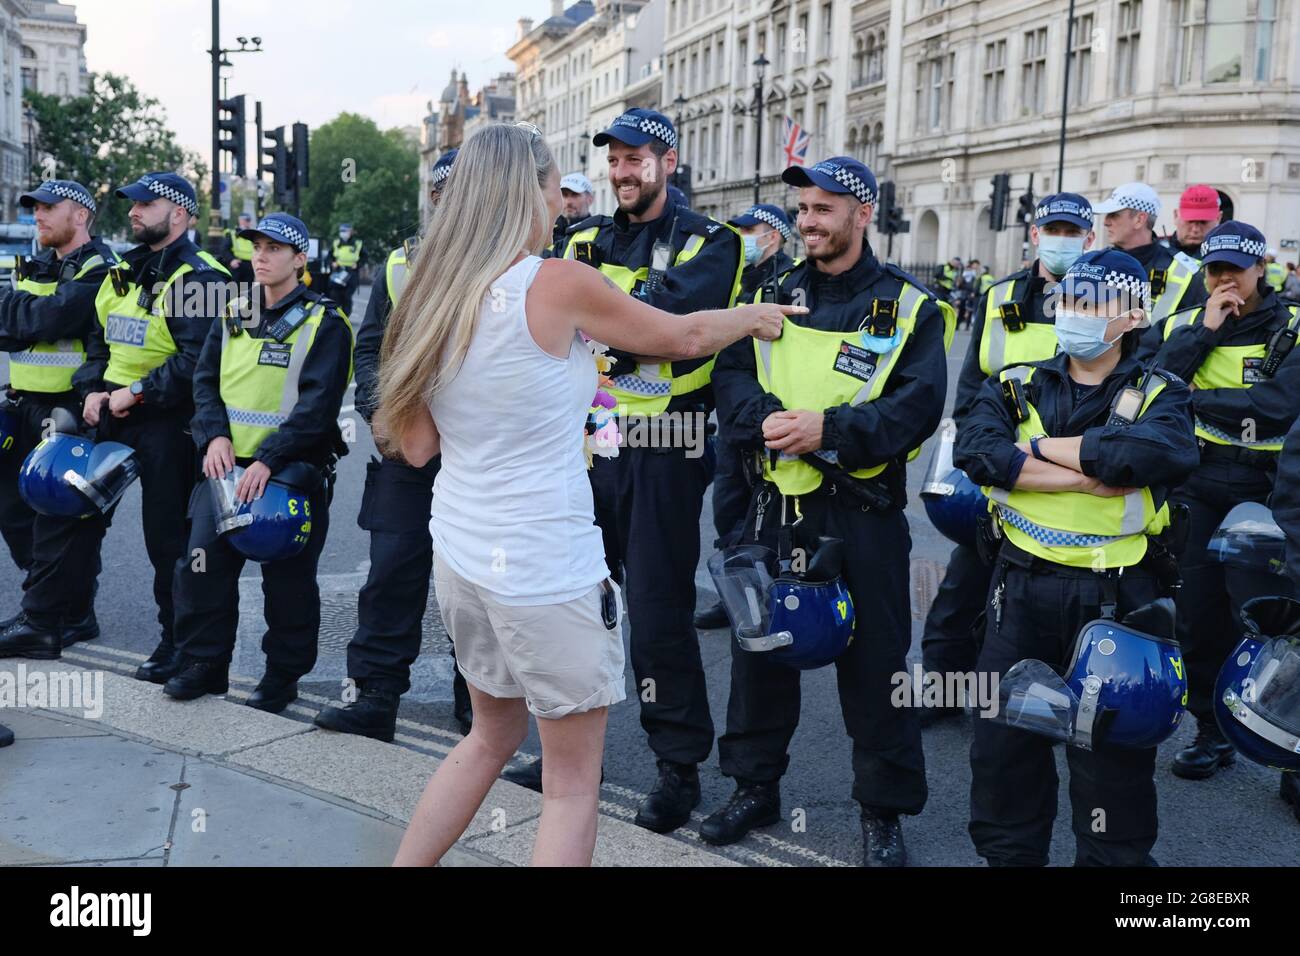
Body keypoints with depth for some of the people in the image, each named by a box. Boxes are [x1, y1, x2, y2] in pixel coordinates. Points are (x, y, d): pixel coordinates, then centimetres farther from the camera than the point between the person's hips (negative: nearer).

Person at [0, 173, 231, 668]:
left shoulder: (200, 278, -12)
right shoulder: (124, 271, 15)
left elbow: (196, 360, -23)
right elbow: (98, 340, 20)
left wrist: (136, 394, -20)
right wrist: (91, 390, 3)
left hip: (167, 424, -8)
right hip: (109, 413, 8)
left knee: (169, 537, 0)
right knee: (66, 509, 10)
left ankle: (178, 642, 14)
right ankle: (42, 618, 22)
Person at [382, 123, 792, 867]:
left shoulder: (435, 294, 3)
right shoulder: (557, 284, -14)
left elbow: (416, 447, 8)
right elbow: (683, 338, 0)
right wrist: (756, 316, 19)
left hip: (462, 550, 7)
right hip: (547, 569, -7)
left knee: (494, 734, 27)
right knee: (573, 782, 9)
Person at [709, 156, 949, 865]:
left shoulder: (908, 306, -3)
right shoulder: (779, 295, 10)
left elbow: (917, 406, -13)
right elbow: (731, 374, 1)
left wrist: (830, 427, -23)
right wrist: (764, 419, -19)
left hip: (863, 508, -4)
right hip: (776, 499, 4)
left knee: (873, 660, 5)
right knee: (759, 645, 12)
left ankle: (884, 809, 21)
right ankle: (755, 786, 29)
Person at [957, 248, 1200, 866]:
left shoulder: (1158, 396, -1)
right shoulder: (1017, 386, 5)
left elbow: (1151, 453, -25)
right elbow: (976, 450, -17)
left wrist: (1040, 445, -17)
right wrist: (1088, 476, -21)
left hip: (1117, 597, -2)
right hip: (1023, 586, 3)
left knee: (1113, 747, 9)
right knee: (1003, 735, 13)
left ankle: (1114, 857, 29)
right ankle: (1006, 851, 33)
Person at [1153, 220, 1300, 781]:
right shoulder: (1188, 325, 6)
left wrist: (1195, 399, -17)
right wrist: (1204, 331, -16)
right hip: (1197, 489, 4)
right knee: (1197, 619, 10)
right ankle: (1212, 733, 27)